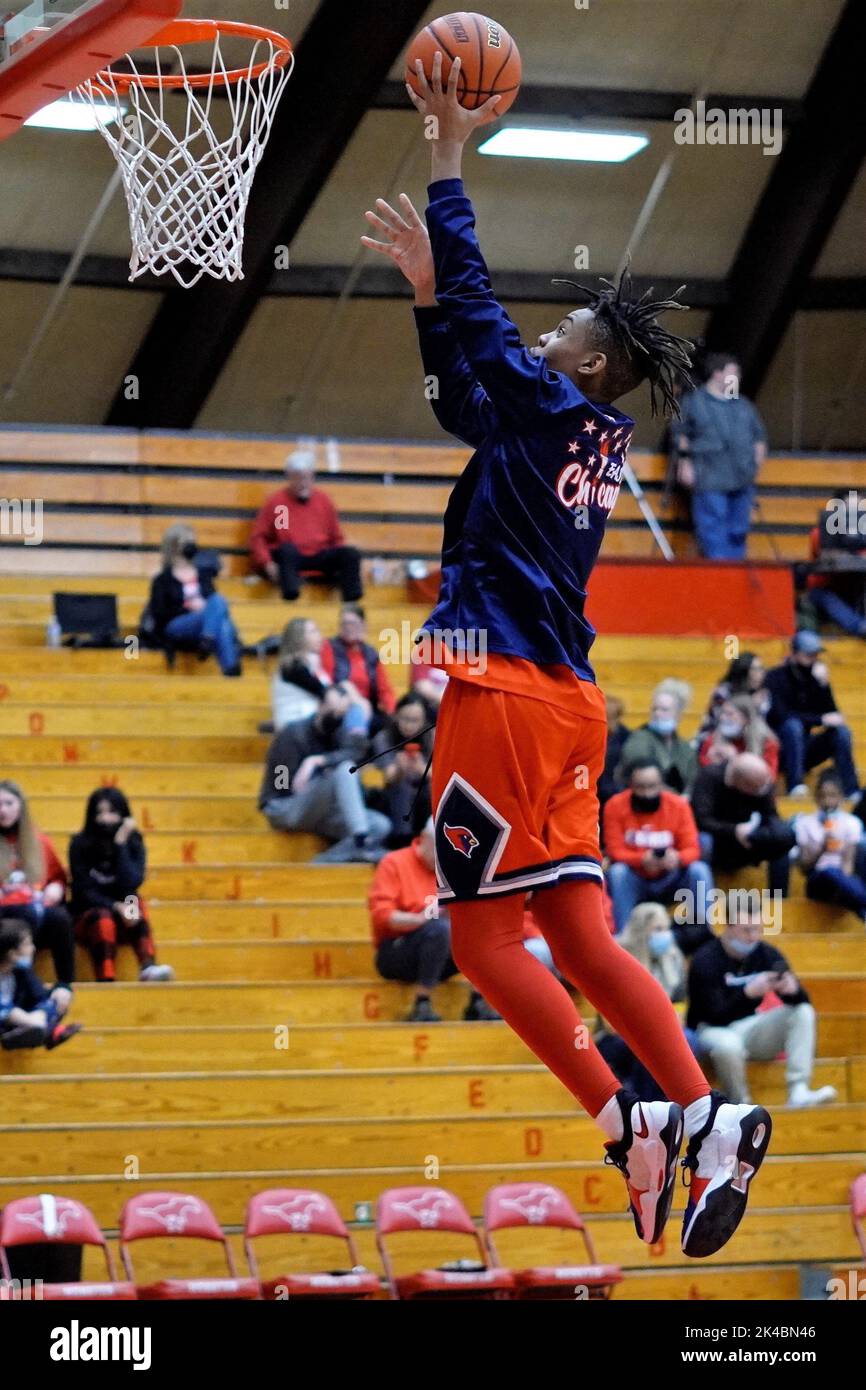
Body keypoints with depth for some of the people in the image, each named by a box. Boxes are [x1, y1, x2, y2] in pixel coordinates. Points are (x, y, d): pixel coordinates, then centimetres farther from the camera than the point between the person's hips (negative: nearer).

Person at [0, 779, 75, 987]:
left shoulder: (39, 841, 16)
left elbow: (58, 876, 28)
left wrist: (57, 887, 4)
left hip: (39, 909, 3)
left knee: (60, 916, -32)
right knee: (30, 914, -37)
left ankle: (66, 983, -31)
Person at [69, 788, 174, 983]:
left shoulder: (133, 842, -1)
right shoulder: (80, 844, -6)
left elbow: (130, 884, -17)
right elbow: (84, 891, -11)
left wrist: (121, 843, -21)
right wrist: (115, 907, -27)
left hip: (122, 921, 2)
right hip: (89, 917, -2)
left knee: (134, 902, -30)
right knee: (103, 918, -35)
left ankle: (148, 967, -47)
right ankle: (106, 980, -51)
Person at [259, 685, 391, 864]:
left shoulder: (341, 734, 7)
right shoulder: (293, 734, -10)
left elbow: (356, 754, -17)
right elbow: (294, 786, -17)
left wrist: (317, 761, -31)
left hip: (318, 812, 7)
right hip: (284, 809, -7)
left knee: (381, 825, -15)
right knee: (344, 770, -30)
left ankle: (323, 863, -25)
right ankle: (361, 842, -39)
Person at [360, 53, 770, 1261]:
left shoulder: (551, 410, -4)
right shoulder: (589, 439, 18)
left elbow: (480, 317, -2)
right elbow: (467, 400, 32)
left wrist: (450, 154, 3)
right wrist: (428, 289, 30)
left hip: (508, 694, -9)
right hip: (566, 700, 9)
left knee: (485, 937, -6)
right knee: (581, 938, 5)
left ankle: (627, 1124, -14)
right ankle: (706, 1116, -6)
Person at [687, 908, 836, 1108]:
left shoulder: (767, 954, -2)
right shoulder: (705, 960, -17)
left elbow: (801, 1001, -3)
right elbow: (716, 1016, -25)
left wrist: (792, 990, -28)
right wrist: (748, 992, -40)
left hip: (750, 1027, 6)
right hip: (714, 1030, -6)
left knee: (804, 1013, -14)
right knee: (728, 1045, -41)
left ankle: (798, 1092, -24)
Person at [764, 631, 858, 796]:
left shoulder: (816, 677, 4)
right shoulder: (776, 677, -10)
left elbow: (832, 715, -4)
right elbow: (781, 716, -22)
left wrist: (824, 684, -17)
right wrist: (821, 720, -26)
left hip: (804, 750, 5)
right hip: (777, 750, -5)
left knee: (841, 730, -17)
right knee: (793, 725, -33)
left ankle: (852, 791, -26)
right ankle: (795, 786, -37)